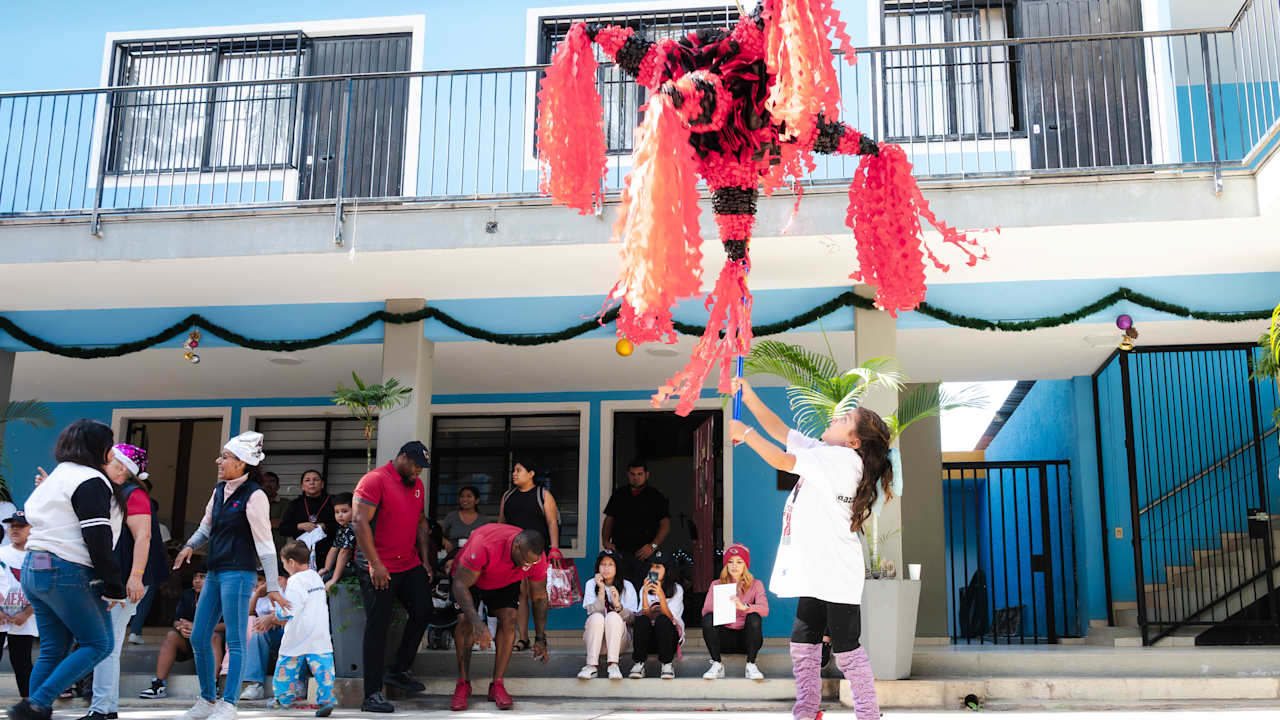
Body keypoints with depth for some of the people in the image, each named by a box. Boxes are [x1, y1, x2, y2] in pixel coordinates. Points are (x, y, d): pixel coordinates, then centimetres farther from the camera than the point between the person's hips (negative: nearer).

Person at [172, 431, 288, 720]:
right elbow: (206, 527, 25)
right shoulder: (219, 490, 13)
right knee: (198, 638, 10)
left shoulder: (254, 495, -10)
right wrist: (190, 546, 3)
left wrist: (273, 586, -13)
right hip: (214, 573, 9)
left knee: (235, 641, -5)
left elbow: (264, 542, -12)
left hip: (238, 573, -9)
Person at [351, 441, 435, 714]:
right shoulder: (374, 480, -11)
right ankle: (372, 695, 0)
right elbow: (360, 523, -18)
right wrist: (375, 565, -21)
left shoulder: (417, 485, 14)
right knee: (378, 627, -5)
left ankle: (399, 671, 23)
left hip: (410, 565, 8)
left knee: (423, 610, 5)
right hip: (379, 569, -8)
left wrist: (425, 560, 14)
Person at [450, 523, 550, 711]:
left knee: (508, 619, -19)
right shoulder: (484, 544, -43)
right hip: (469, 576, -3)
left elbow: (539, 598, -11)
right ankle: (463, 684, -9)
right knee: (464, 620, -22)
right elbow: (460, 585, -37)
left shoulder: (536, 558, -28)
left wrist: (540, 639, -10)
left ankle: (497, 685, -13)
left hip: (506, 583, 3)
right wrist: (477, 622, -48)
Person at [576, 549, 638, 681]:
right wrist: (601, 590, -19)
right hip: (595, 638, 1)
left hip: (619, 639, 0)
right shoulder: (591, 584, 3)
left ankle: (613, 665, -40)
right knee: (597, 617, -31)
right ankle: (592, 666, -37)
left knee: (613, 616, -31)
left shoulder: (627, 586, 1)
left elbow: (632, 618, -6)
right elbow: (592, 612, -10)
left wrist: (618, 604, -24)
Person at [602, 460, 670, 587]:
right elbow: (609, 519, 18)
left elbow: (665, 524, 2)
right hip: (619, 551, 2)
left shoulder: (656, 497, 7)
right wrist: (605, 541, 1)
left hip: (644, 554, -2)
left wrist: (653, 546, -11)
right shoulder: (619, 495, 16)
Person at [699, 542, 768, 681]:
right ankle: (717, 664, -21)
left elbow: (764, 609, -14)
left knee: (754, 617, -29)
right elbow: (705, 610, -5)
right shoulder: (717, 585, 10)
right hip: (724, 636, 1)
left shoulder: (755, 585, 6)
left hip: (746, 637, -1)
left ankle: (751, 665, -24)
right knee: (708, 619, -25)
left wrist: (744, 607, -34)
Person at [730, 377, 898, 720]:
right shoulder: (824, 454, 13)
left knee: (847, 649, -2)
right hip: (817, 574, 9)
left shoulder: (843, 458, -13)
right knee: (803, 644, 12)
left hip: (838, 575, -9)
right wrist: (749, 398, 7)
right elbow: (781, 431, 15)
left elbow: (782, 461, -16)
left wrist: (745, 433, -6)